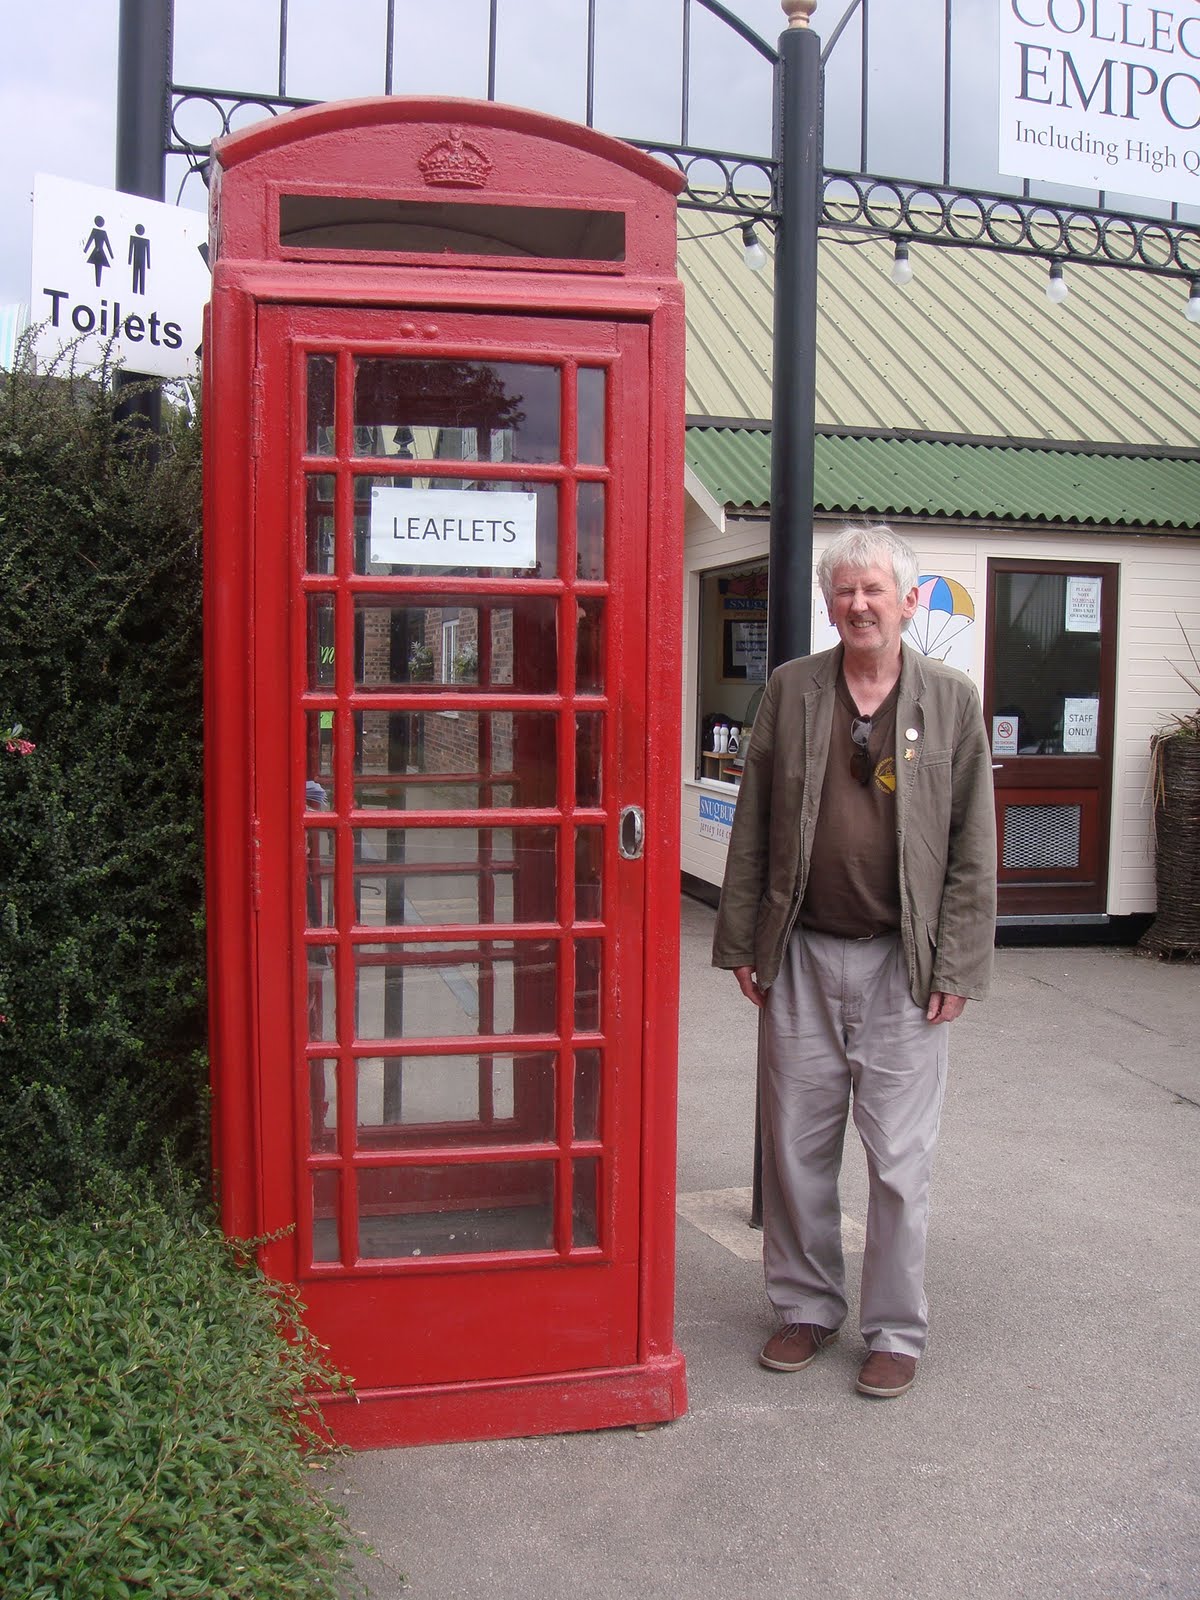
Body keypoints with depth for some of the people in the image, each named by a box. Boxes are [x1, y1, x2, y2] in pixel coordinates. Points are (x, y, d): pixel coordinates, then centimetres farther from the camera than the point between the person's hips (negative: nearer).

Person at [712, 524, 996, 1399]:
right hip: (802, 957, 2)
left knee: (900, 1159, 5)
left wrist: (957, 966, -5)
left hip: (902, 963, -2)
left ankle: (896, 1330, 23)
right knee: (797, 1146, 11)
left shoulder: (952, 701, 1)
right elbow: (753, 826, 6)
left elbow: (973, 846, 1)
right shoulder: (791, 690, 4)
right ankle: (808, 1305, 30)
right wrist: (742, 944, 3)